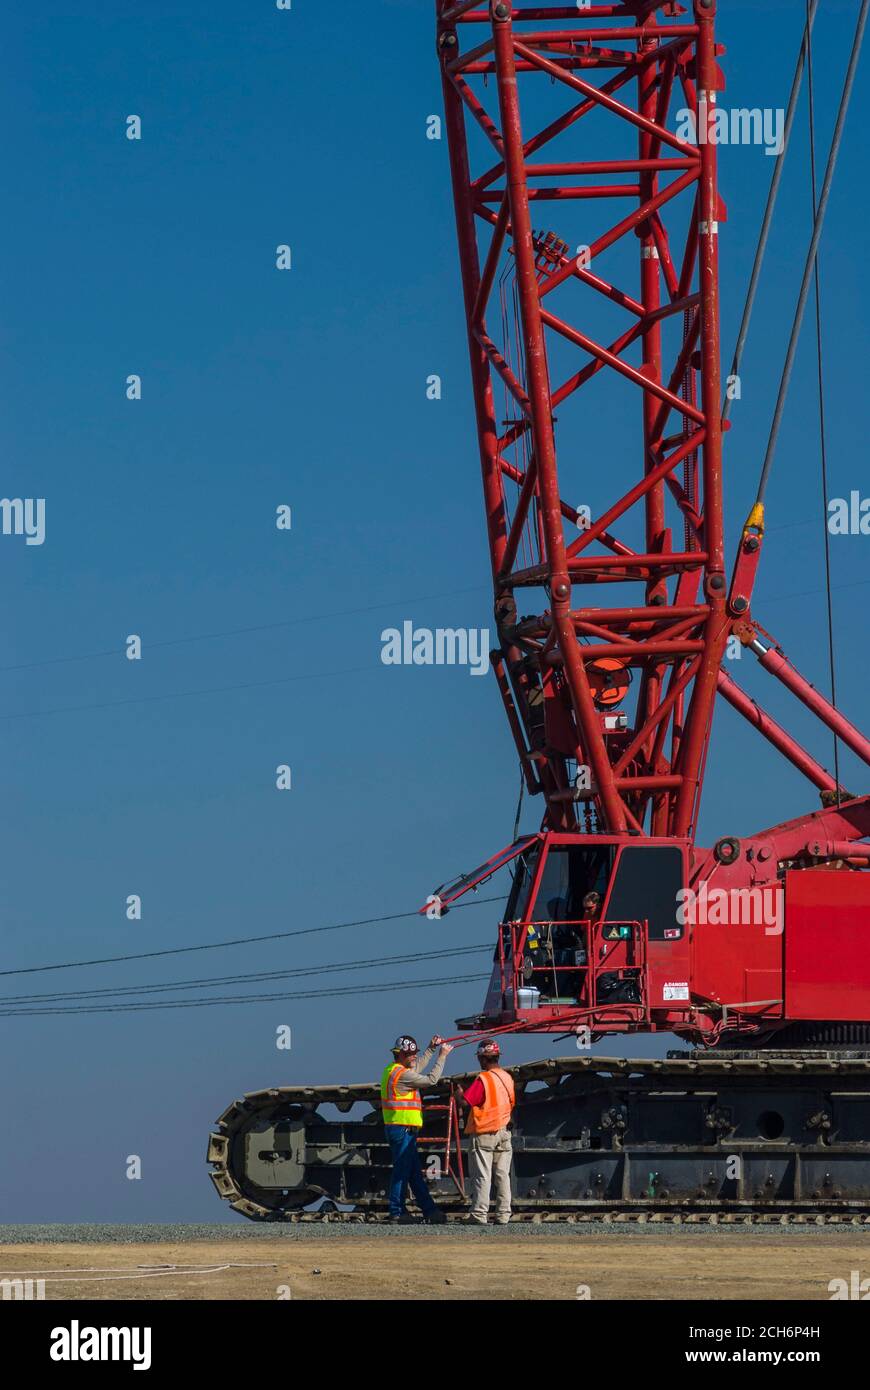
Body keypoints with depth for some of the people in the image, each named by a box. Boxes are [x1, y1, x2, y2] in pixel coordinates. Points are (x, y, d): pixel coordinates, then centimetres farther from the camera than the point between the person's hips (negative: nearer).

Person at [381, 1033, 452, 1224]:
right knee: (402, 1172, -5)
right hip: (403, 1128, -11)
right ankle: (397, 1213, -2)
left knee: (415, 1173, 11)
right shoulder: (402, 1074, -16)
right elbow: (431, 1080, -14)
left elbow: (417, 1068, 30)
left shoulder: (391, 1070, 14)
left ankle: (429, 1211, 14)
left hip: (395, 1128, 11)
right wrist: (442, 1056, -6)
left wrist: (431, 1049, 28)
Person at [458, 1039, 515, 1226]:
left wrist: (458, 1092, 2)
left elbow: (465, 1101, -17)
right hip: (504, 1133, 6)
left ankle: (479, 1214, -6)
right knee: (503, 1175, 8)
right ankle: (503, 1215, 9)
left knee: (482, 1176, -3)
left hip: (483, 1135, -6)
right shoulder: (508, 1078, 7)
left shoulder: (482, 1079, -16)